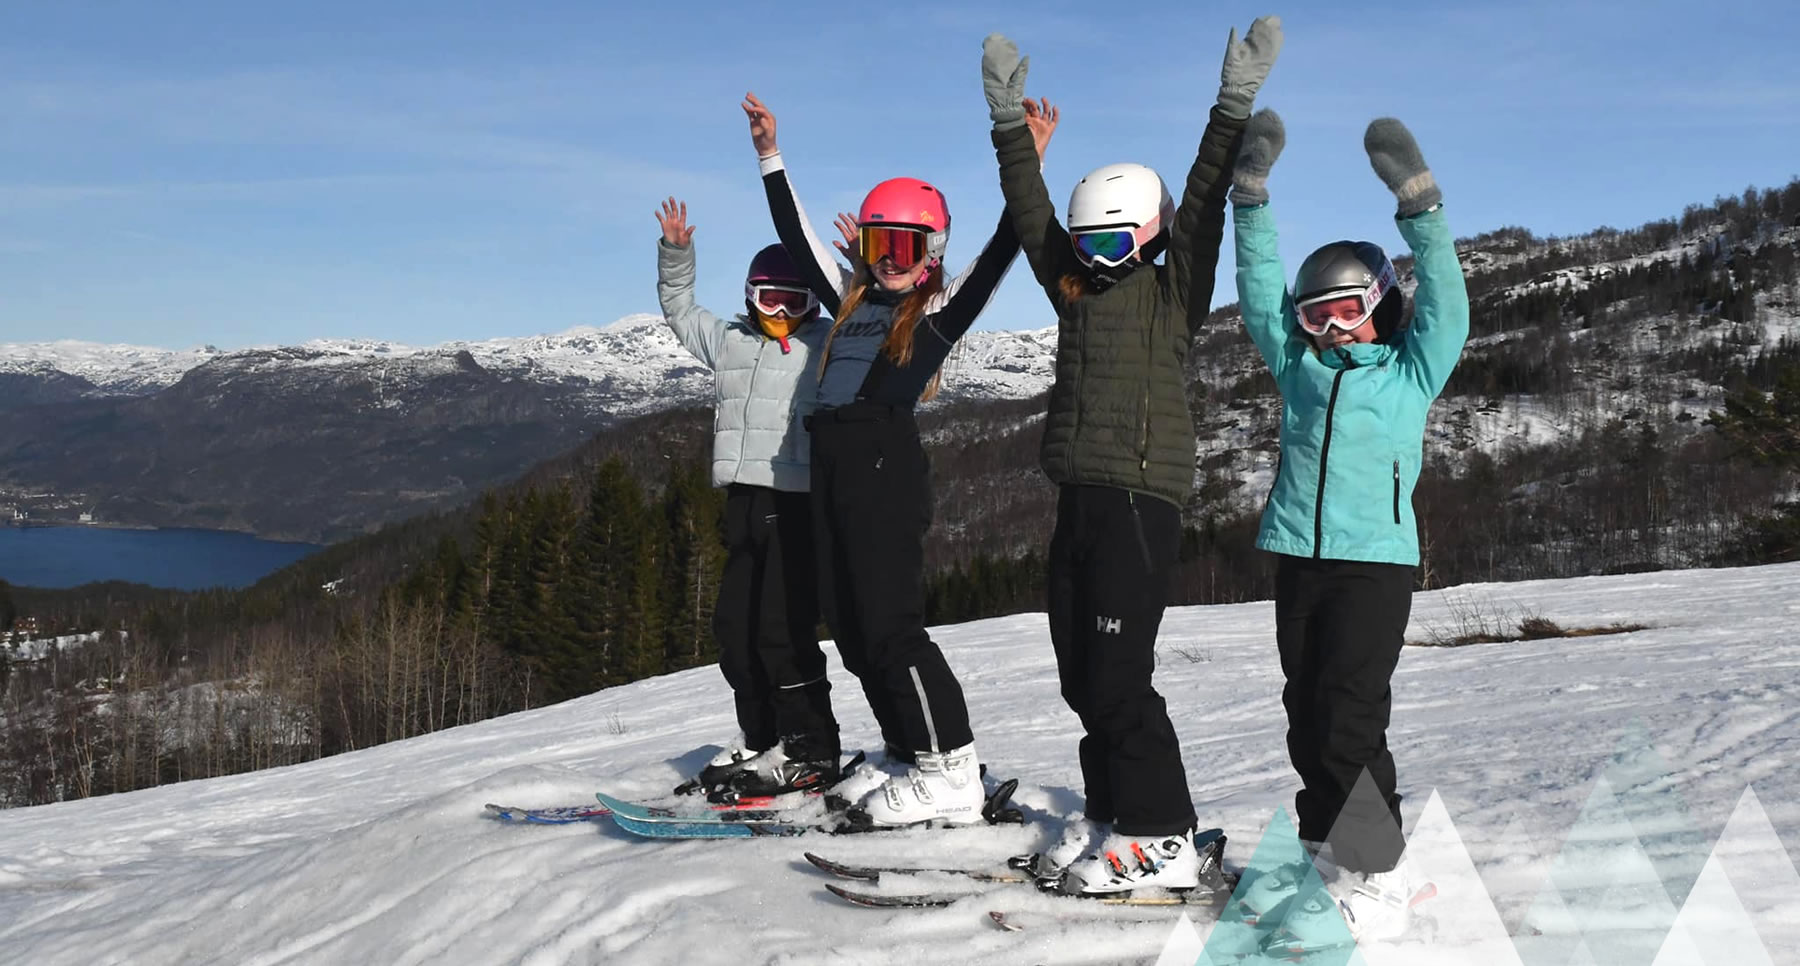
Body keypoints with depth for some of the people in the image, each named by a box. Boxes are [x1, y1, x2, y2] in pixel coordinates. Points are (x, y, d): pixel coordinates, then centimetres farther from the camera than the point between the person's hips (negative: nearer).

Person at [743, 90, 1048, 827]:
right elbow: (796, 240, 28)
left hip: (887, 464, -7)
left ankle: (952, 772, -8)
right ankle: (910, 759, 17)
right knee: (853, 630, 8)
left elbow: (1000, 253, -7)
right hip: (832, 465, 7)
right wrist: (771, 157, 29)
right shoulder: (853, 301, 21)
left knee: (889, 623, -12)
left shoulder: (941, 312, 4)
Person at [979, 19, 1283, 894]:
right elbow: (1030, 210, 20)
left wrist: (1235, 106, -12)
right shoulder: (1074, 286, 18)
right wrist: (1011, 121, 17)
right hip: (1077, 498, 7)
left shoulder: (1173, 291, 3)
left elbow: (1203, 205, -7)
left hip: (1141, 496, -7)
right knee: (1081, 676, 9)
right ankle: (1110, 815, 18)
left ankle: (1159, 838, -4)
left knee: (1118, 674, -11)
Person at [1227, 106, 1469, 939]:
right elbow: (1261, 288, 13)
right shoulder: (1299, 366, 14)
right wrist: (1252, 194, 4)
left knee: (1352, 717, -10)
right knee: (1307, 713, 8)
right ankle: (1324, 844, 20)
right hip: (1298, 557, 5)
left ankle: (1375, 876, -4)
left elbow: (1444, 303, -5)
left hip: (1376, 559, -5)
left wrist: (1417, 203, -15)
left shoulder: (1412, 372, 6)